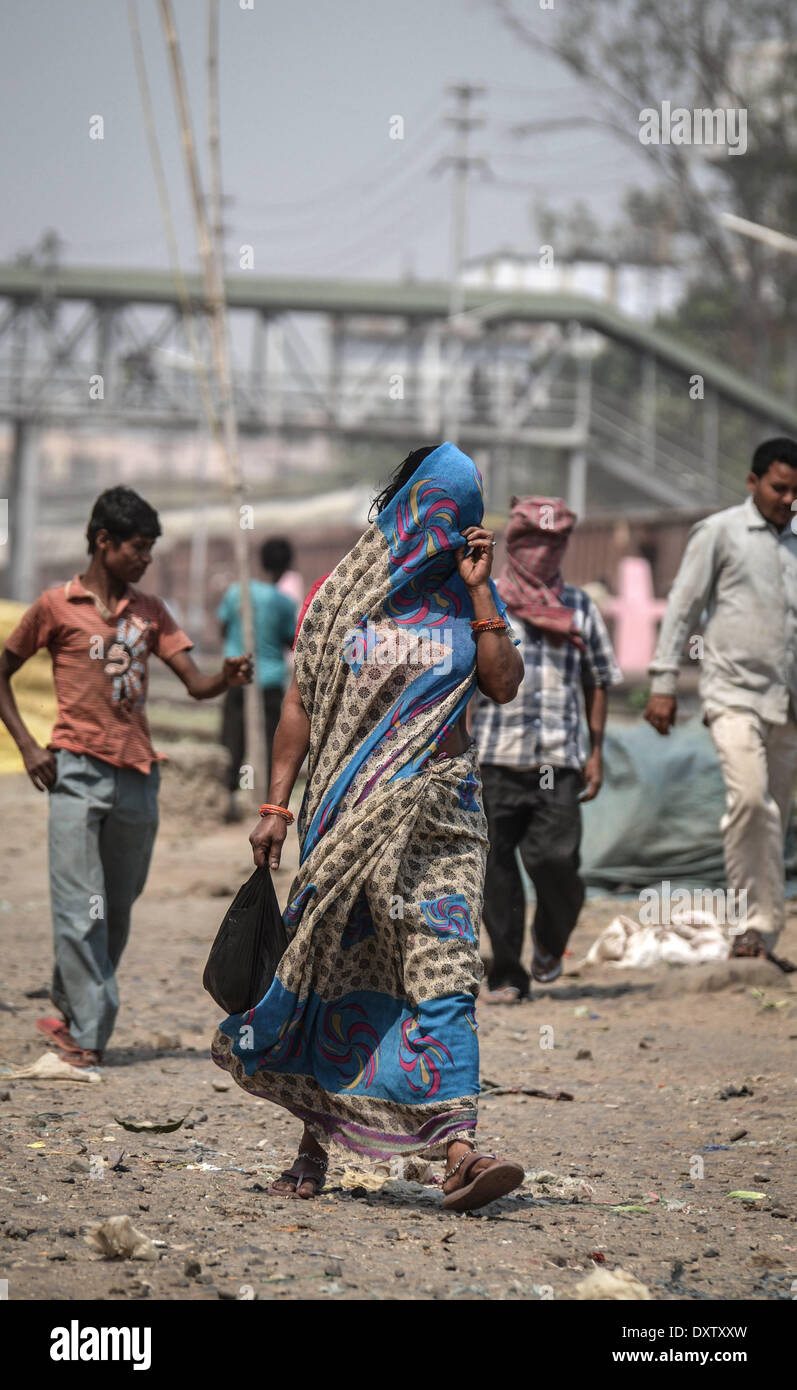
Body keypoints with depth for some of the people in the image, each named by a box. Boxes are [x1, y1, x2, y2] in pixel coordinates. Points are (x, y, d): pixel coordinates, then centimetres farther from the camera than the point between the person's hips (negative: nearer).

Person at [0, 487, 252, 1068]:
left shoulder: (149, 611, 12)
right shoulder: (57, 606, 0)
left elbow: (195, 683, 7)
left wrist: (228, 678, -16)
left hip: (138, 775, 5)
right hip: (79, 773, -5)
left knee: (118, 910, 9)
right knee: (82, 909, -9)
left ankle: (74, 1011, 23)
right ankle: (89, 1033, -8)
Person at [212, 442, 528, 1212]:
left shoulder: (463, 599, 9)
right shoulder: (343, 595, 4)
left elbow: (504, 683, -3)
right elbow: (300, 704, 5)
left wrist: (480, 592, -5)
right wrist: (275, 804, 0)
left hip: (439, 808, 1)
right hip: (351, 805, 0)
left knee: (444, 970, -13)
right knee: (337, 971, 4)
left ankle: (457, 1148, -24)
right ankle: (315, 1139, 19)